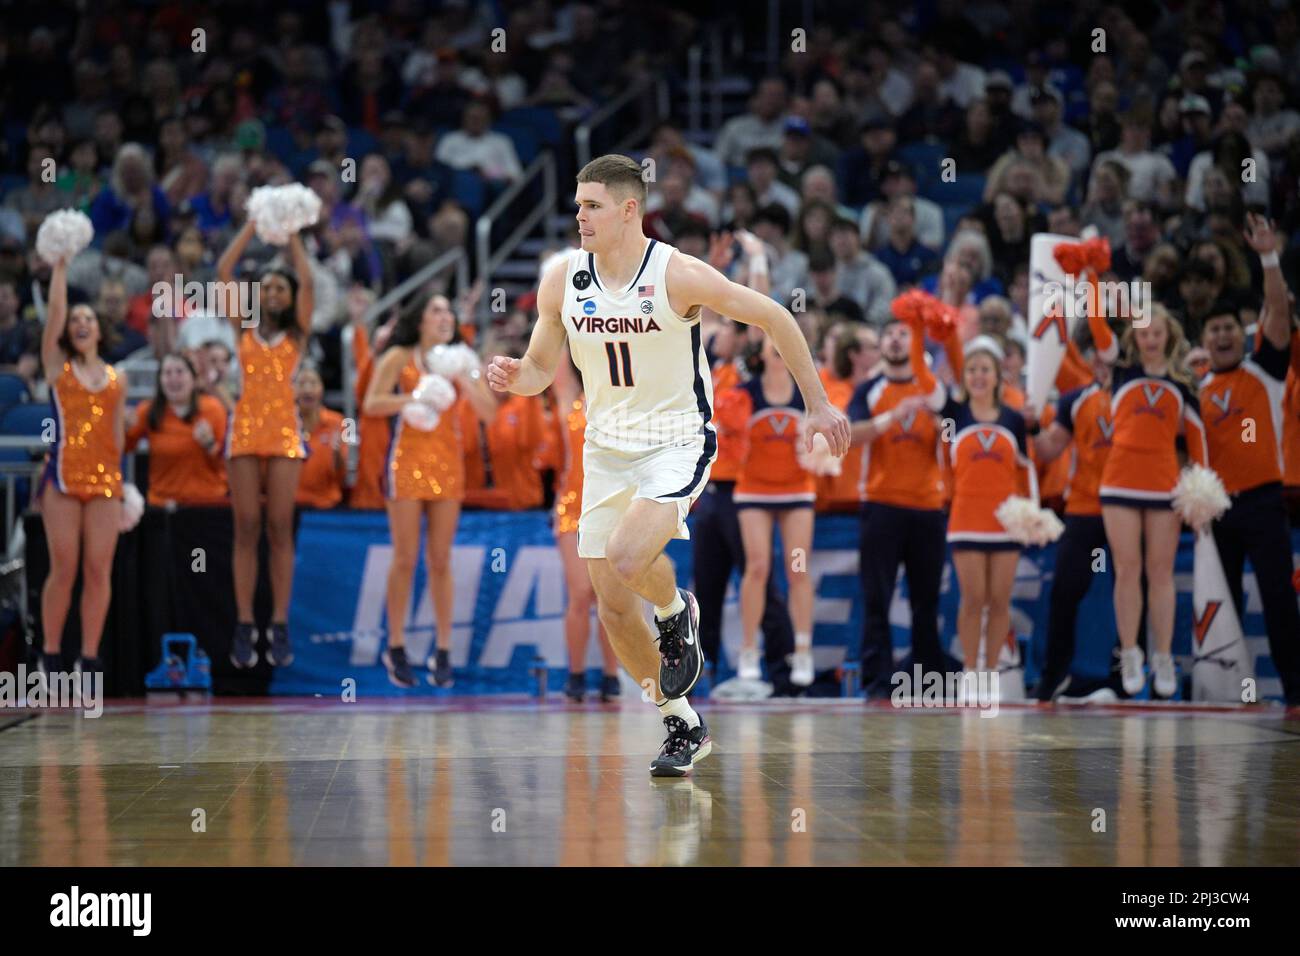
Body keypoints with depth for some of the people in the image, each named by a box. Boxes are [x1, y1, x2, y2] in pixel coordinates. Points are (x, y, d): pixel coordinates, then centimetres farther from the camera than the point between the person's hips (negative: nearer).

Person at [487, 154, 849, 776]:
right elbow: (541, 367, 8)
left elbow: (774, 318, -8)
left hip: (678, 444, -5)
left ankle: (677, 610, 6)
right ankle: (684, 726, 20)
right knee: (613, 608, 4)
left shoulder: (678, 276, -18)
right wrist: (514, 377, -16)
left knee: (625, 558, -29)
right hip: (606, 448, 5)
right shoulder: (562, 282, -5)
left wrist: (817, 405, -6)